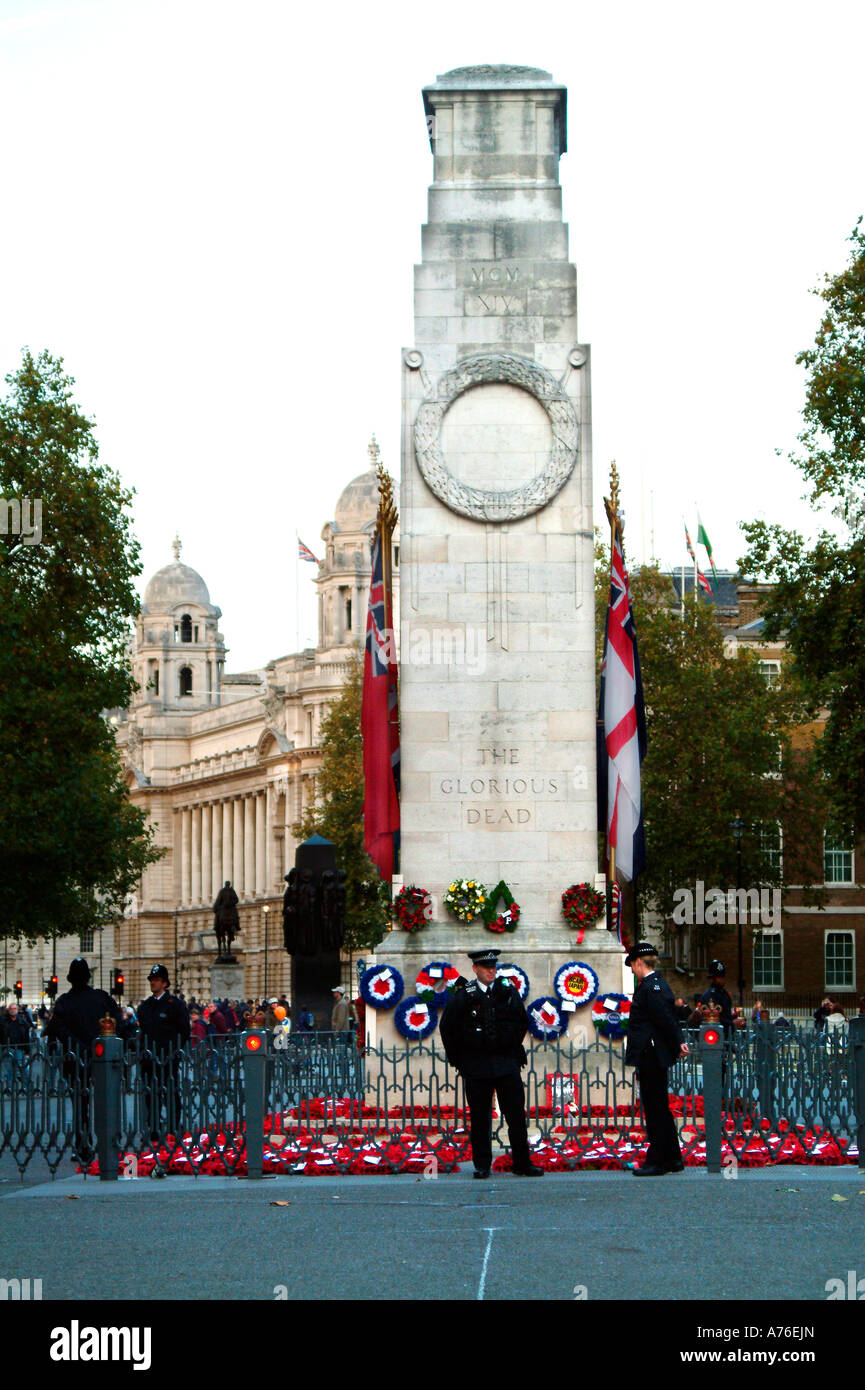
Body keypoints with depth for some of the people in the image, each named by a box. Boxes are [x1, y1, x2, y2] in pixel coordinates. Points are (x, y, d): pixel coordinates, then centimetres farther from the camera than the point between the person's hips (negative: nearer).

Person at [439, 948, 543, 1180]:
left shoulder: (508, 993, 7)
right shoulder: (463, 996, -1)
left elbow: (522, 1022, 19)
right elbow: (447, 1028, 6)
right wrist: (458, 1058, 5)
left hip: (507, 1063, 2)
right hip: (475, 1066, -2)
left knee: (516, 1114, -1)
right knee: (479, 1117, 2)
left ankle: (523, 1163, 5)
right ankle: (482, 1165, 11)